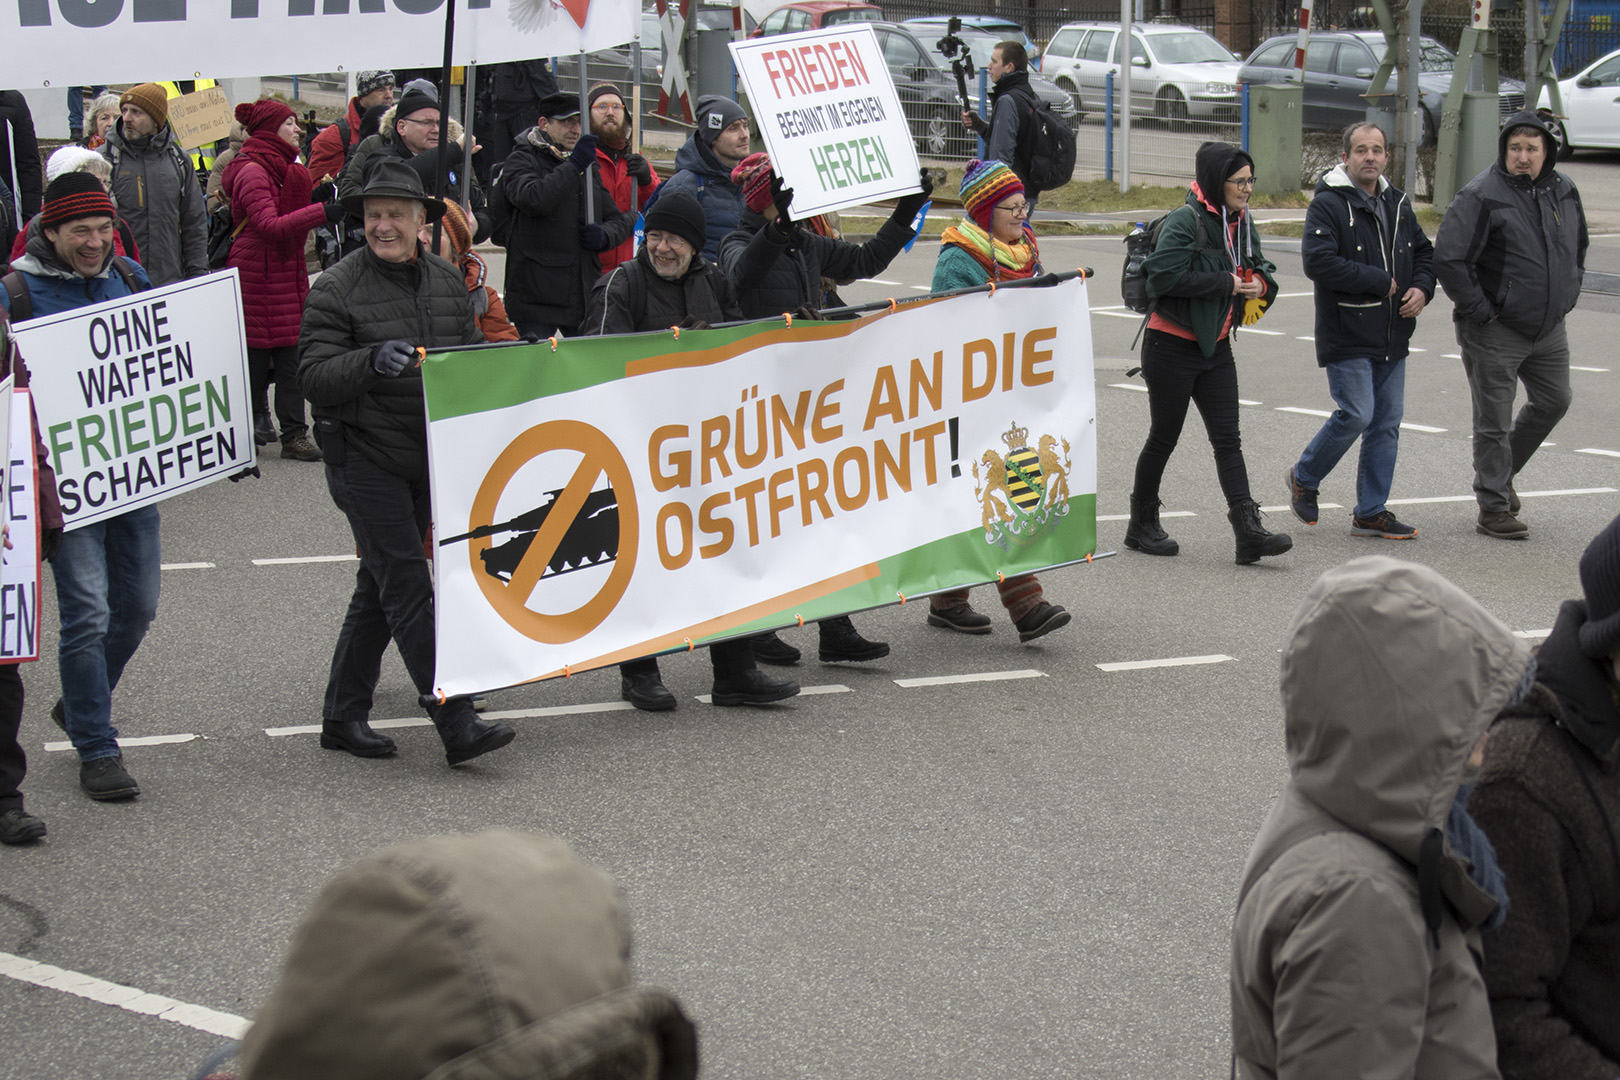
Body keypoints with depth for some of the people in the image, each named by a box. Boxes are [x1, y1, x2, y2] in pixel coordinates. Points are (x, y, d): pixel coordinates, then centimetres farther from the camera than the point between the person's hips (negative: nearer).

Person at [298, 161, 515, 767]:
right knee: (408, 586, -10)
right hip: (364, 459, -6)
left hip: (428, 460, 7)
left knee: (380, 585, 13)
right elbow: (314, 378, -15)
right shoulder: (335, 290, -8)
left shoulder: (448, 282, 9)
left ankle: (343, 716, 23)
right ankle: (455, 722, -12)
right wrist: (371, 360, -32)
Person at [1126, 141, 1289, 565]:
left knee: (1228, 440, 0)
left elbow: (1259, 268, 22)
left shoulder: (1240, 223, 8)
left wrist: (1260, 282, -3)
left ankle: (1249, 532, -6)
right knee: (1164, 437, 5)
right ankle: (1142, 526, 22)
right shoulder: (1186, 220, -16)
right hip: (1172, 345, -7)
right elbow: (1163, 276, -25)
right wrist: (1226, 283, -21)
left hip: (1216, 347, 7)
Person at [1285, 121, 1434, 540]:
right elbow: (1319, 262, -21)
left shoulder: (1397, 203, 13)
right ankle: (1304, 476, 14)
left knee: (1387, 423, 6)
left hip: (1393, 338, 7)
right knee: (1356, 414, -12)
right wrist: (1382, 282, -17)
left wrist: (1421, 288, 1)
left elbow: (1424, 252, 23)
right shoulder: (1327, 205, -10)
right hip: (1347, 336, -7)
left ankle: (1371, 512, 14)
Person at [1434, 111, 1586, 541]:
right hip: (1495, 332, -7)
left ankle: (1503, 471, 36)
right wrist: (1480, 311, -18)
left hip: (1549, 328, 7)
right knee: (1493, 421, 0)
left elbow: (1578, 248, 24)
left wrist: (1567, 295, 13)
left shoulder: (1564, 191, 6)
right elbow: (1448, 259, -19)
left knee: (1553, 400, 17)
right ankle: (1493, 507, 10)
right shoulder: (1482, 195, -15)